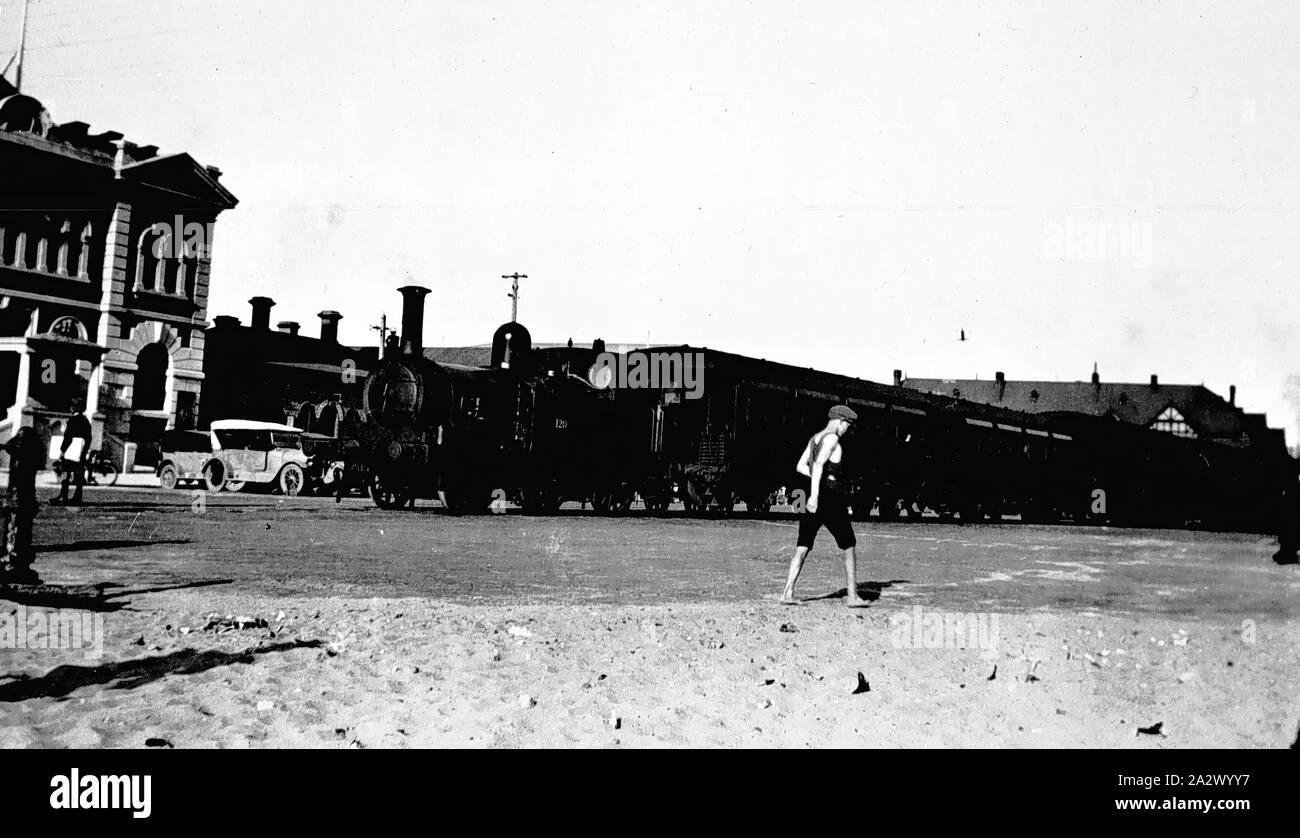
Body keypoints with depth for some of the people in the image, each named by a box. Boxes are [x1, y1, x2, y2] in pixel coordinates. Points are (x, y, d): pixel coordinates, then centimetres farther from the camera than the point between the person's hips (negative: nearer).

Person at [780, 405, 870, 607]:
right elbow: (818, 465, -21)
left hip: (815, 498, 8)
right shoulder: (832, 439, -9)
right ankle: (852, 596, 5)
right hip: (832, 499, -8)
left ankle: (788, 593, -3)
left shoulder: (814, 438, 16)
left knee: (802, 548, 4)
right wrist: (814, 496, -26)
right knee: (849, 547, 5)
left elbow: (801, 466, 19)